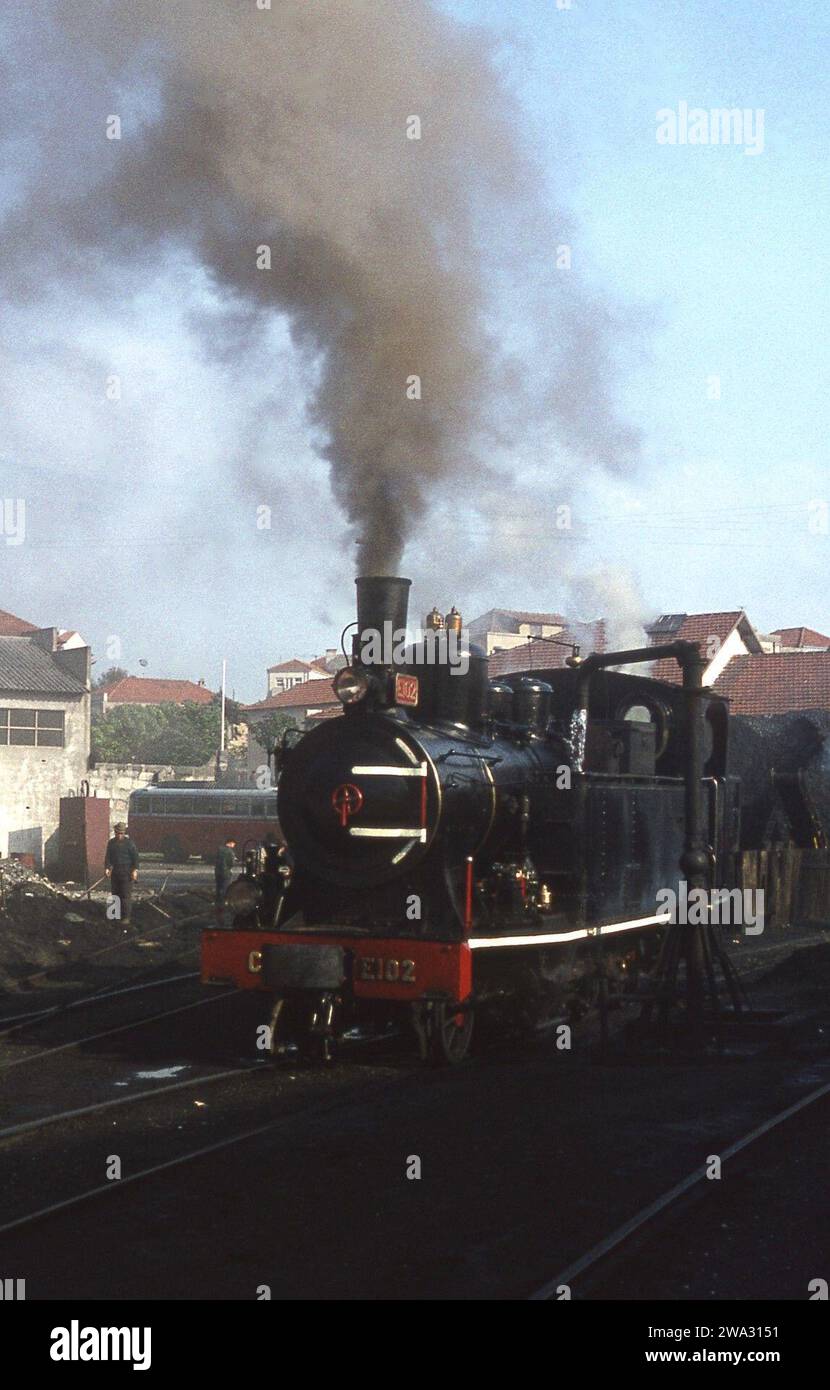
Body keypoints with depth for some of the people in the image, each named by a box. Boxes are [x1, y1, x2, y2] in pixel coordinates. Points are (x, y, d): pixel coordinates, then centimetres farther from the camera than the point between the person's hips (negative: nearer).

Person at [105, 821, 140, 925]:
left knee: (126, 894, -8)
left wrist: (135, 870, -17)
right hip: (115, 872, 5)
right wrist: (107, 868, -5)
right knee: (115, 893, 9)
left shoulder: (129, 843, -5)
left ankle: (126, 917, -7)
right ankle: (119, 914, 23)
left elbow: (135, 857, -8)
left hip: (126, 872, -5)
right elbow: (108, 856, 9)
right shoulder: (111, 843, 9)